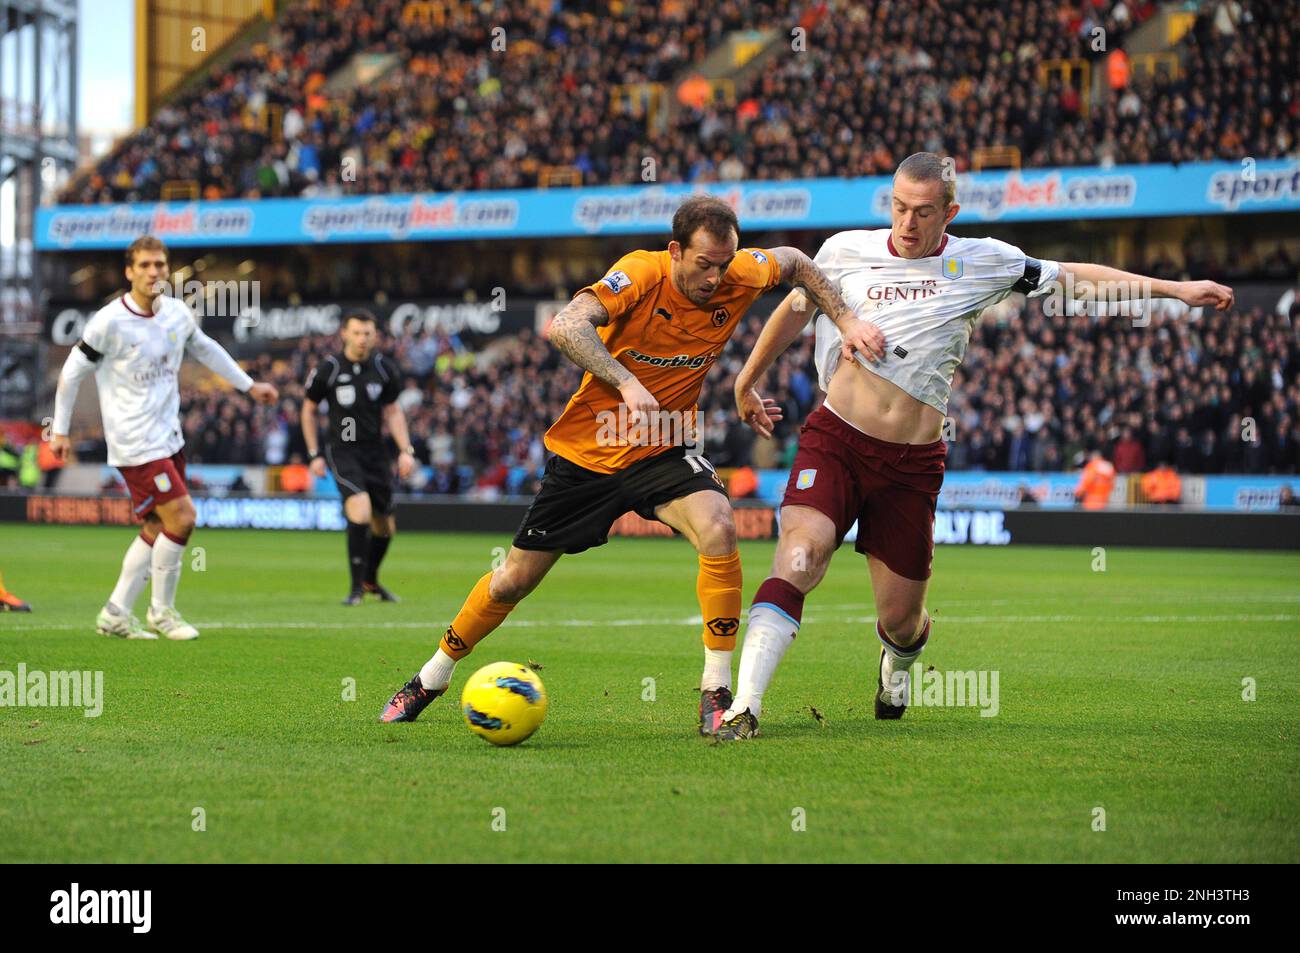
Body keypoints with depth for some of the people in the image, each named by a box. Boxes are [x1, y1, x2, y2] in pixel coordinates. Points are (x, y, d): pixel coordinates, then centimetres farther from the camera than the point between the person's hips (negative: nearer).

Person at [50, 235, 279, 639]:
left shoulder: (178, 313, 3)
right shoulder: (110, 321, -15)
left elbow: (205, 348, 23)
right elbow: (73, 371, -5)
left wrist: (249, 385, 28)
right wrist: (60, 430, -1)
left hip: (169, 437, 7)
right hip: (135, 442, -7)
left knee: (157, 529, 9)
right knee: (182, 518, -13)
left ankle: (116, 614, 18)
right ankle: (161, 612, 4)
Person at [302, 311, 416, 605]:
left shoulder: (385, 368, 1)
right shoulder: (328, 369, -7)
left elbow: (393, 412, 10)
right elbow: (309, 409, 6)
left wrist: (406, 450, -1)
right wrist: (315, 455, 2)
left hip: (376, 453, 4)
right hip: (342, 451, -4)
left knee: (384, 527, 9)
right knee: (360, 511, -26)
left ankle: (371, 580, 37)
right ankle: (356, 588, -16)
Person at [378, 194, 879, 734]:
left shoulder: (737, 277, -11)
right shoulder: (642, 274, -24)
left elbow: (794, 262, 11)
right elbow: (564, 326, -37)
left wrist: (845, 320, 3)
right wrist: (627, 382, -45)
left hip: (665, 449, 2)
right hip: (588, 450, -2)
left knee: (718, 529, -29)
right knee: (514, 580, 7)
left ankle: (716, 692, -19)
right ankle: (431, 679, 31)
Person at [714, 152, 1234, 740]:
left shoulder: (981, 262, 4)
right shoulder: (846, 251, 4)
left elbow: (1074, 277, 12)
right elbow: (796, 308, 22)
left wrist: (1174, 289, 10)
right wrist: (748, 380, 31)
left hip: (911, 464, 1)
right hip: (835, 441, -1)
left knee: (900, 619, 5)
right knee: (799, 554, -26)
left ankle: (898, 660, 44)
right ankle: (744, 706, -29)